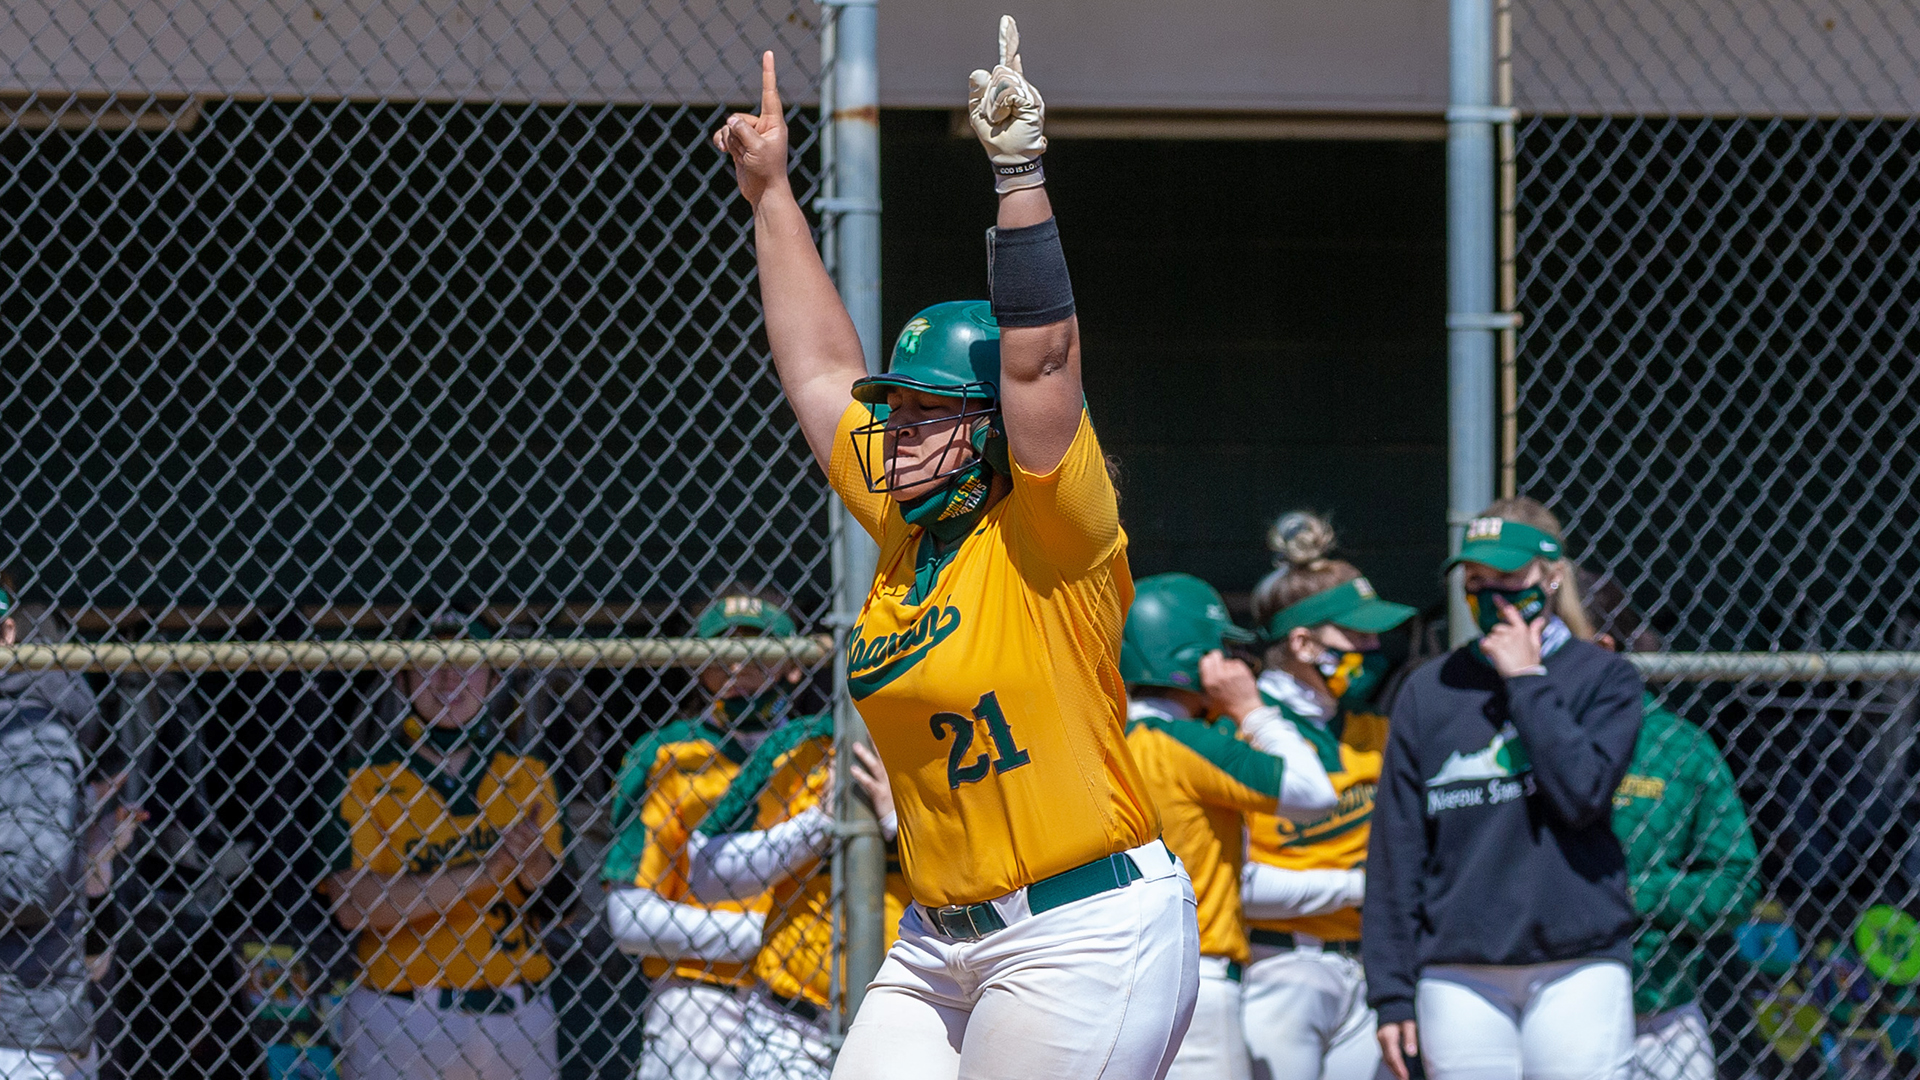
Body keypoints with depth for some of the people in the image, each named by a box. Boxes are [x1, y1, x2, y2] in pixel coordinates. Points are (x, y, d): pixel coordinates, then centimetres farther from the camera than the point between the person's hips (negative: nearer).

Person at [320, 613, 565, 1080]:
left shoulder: (528, 778, 9)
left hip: (512, 1021, 3)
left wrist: (532, 863, -20)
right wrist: (478, 874, -17)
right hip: (395, 1018, -3)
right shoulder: (363, 782, 0)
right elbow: (351, 903, -14)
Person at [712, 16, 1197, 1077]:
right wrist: (770, 194, 27)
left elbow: (1037, 358, -22)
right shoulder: (906, 530, 12)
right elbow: (820, 371, 22)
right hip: (938, 946, 8)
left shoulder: (1052, 536, -8)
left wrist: (1020, 174, -27)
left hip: (1083, 940, -8)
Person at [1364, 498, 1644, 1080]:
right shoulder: (1428, 692, 9)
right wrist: (1390, 991, 4)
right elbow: (1395, 850, 9)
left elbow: (1583, 793, -12)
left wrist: (1526, 681, -7)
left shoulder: (1604, 677, 5)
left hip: (1577, 969, -2)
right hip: (1458, 976, 2)